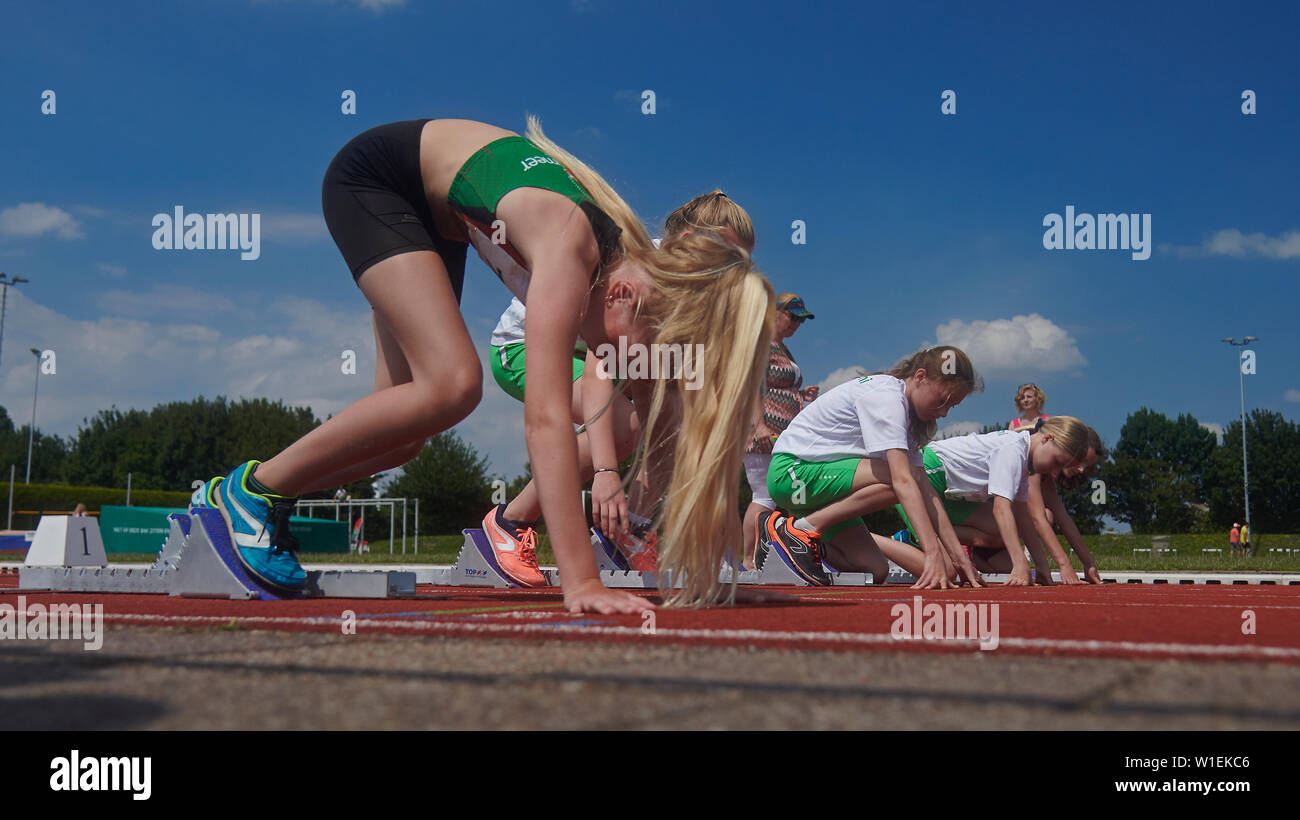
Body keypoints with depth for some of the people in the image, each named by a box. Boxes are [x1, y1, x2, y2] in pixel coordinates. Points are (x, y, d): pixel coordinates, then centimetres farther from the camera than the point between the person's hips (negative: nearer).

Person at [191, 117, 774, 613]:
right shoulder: (569, 253, -40)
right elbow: (545, 418, -47)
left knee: (405, 423, 3)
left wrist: (702, 575, -17)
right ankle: (256, 487, -6)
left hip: (434, 210, 7)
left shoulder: (650, 274, -18)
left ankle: (232, 500, 20)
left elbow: (673, 431, -14)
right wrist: (581, 582, -51)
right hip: (369, 177, -7)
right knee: (452, 385, -23)